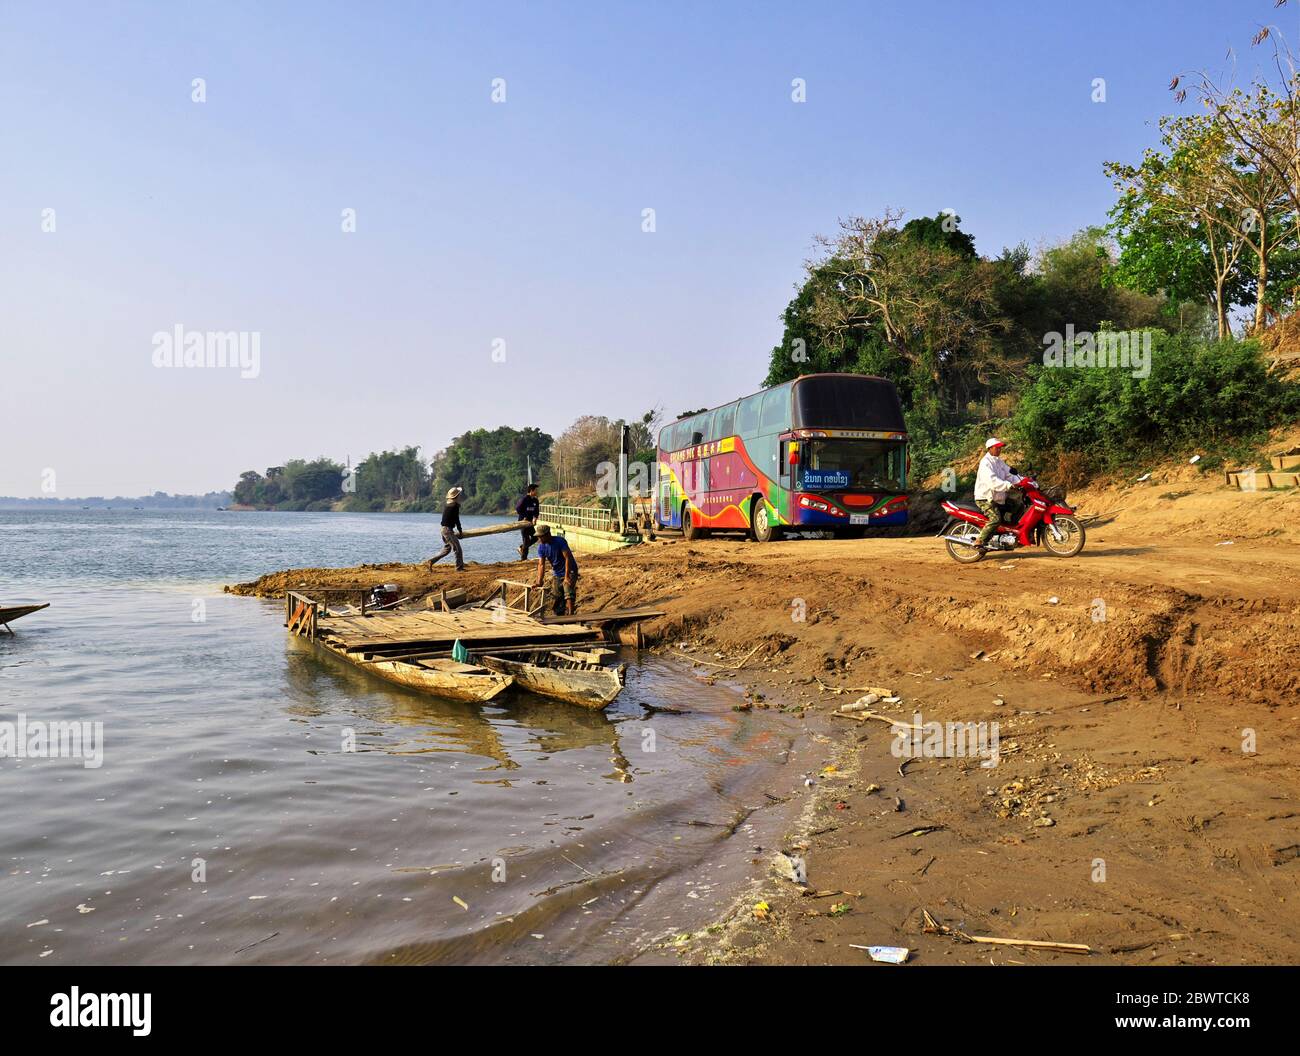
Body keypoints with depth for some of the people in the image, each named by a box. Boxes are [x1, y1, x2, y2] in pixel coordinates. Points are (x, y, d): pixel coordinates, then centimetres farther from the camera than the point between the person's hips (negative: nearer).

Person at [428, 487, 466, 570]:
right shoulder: (455, 506, -14)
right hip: (448, 530, -9)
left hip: (444, 529, 9)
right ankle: (459, 567, -3)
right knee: (457, 548, -5)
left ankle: (432, 561, 15)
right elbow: (457, 520, -12)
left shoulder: (446, 506, 12)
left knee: (447, 549, 18)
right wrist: (460, 532, -1)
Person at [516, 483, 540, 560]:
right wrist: (524, 517, -15)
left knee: (535, 537, 8)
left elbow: (537, 511, 9)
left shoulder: (535, 500, 8)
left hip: (530, 522, 8)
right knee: (526, 539, -5)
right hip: (523, 522, -8)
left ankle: (521, 548, 25)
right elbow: (517, 509, -18)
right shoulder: (524, 499, -16)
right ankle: (523, 558, 4)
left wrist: (535, 518, -10)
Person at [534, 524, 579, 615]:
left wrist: (566, 577, -30)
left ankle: (570, 614, -31)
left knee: (568, 591, -26)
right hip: (557, 574, 6)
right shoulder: (541, 547, -6)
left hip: (570, 571, -6)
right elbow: (541, 565, -9)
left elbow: (567, 558, -25)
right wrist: (539, 582, -20)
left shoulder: (559, 541, -21)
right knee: (558, 597, 7)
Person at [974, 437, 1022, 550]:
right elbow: (992, 481, -29)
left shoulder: (999, 461, 15)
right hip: (985, 498, -10)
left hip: (997, 498, 10)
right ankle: (980, 542, -24)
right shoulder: (986, 463, -15)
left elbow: (1010, 475, 12)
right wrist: (1009, 485, -38)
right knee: (996, 518, -28)